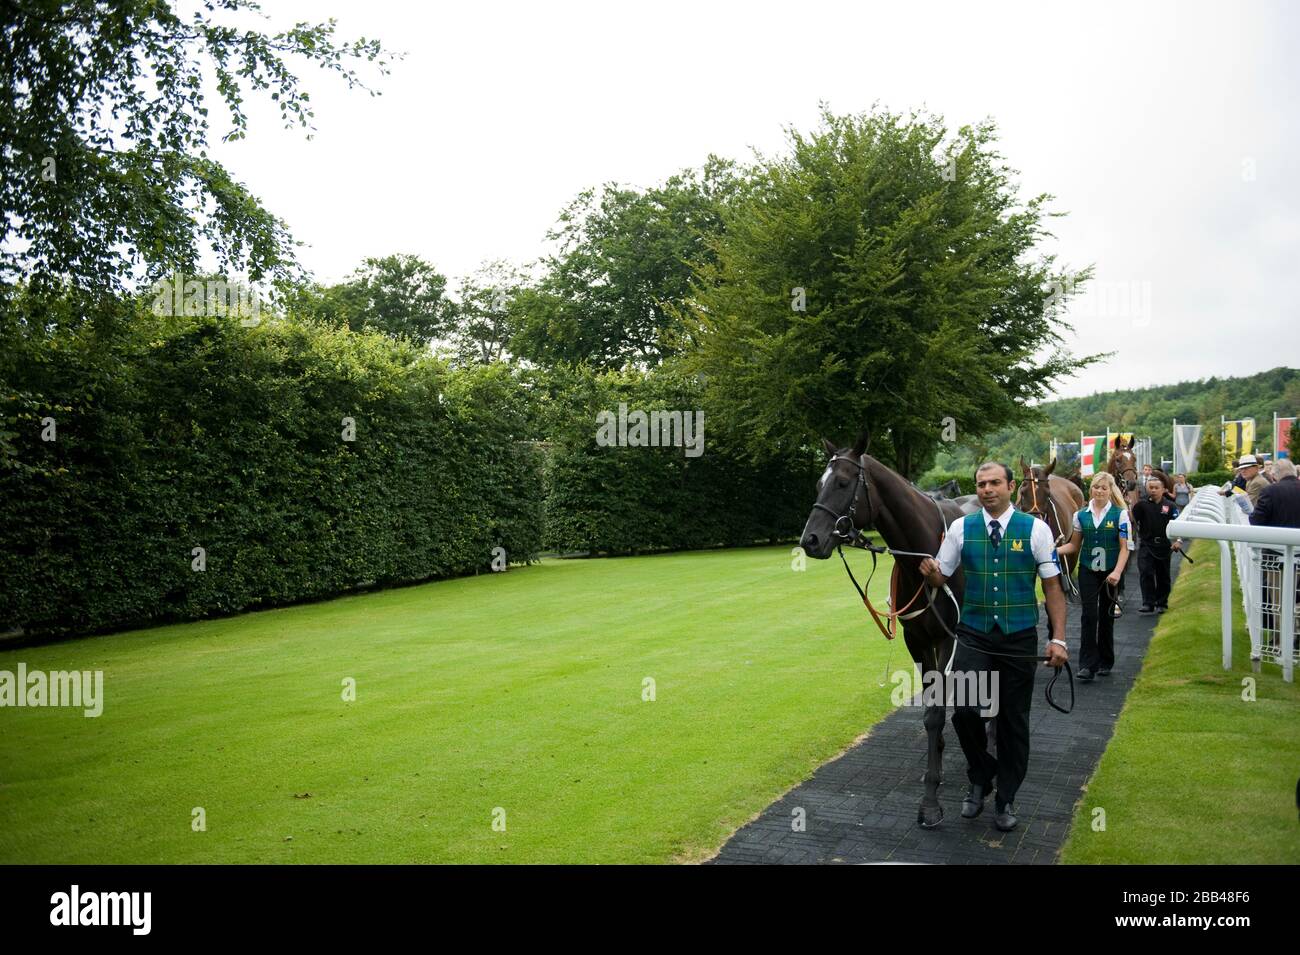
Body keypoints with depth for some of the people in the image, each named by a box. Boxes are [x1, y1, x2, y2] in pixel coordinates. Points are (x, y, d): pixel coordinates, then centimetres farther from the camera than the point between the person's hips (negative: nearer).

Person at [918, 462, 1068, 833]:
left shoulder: (1035, 529, -2)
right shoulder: (961, 528, 1)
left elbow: (1053, 586, 0)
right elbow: (941, 578, 7)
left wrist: (1058, 638, -5)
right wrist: (930, 571, -17)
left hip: (1019, 637, 0)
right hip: (973, 635, 0)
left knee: (1014, 719, 8)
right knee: (965, 709, -15)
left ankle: (1006, 800, 26)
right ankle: (980, 778, 14)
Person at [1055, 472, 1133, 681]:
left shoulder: (1120, 514, -4)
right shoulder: (1081, 515, 3)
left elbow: (1125, 547, -7)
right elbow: (1074, 545, 9)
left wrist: (1117, 572, -20)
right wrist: (1055, 551, -9)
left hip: (1111, 572, -1)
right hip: (1088, 571, 1)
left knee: (1106, 616, 9)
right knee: (1089, 616, -7)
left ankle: (1105, 662, 23)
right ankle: (1087, 664, -6)